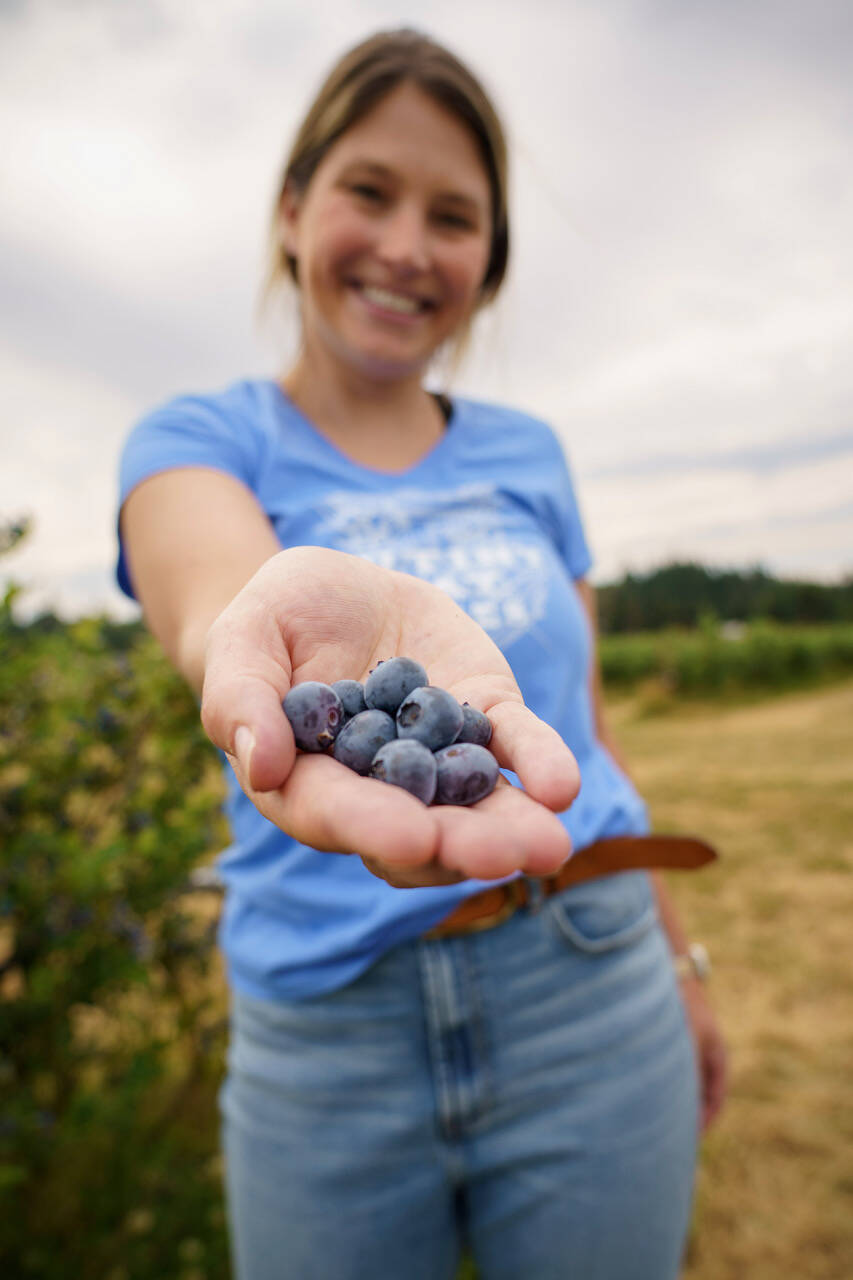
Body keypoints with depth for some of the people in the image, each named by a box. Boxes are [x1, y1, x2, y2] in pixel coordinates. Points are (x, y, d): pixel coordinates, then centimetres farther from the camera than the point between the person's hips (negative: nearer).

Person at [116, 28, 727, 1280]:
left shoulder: (526, 451, 5)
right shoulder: (200, 437, -2)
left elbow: (585, 725, 9)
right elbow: (215, 587, -26)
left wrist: (678, 962, 13)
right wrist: (297, 611, -49)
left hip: (591, 1001, 3)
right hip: (323, 1042, -1)